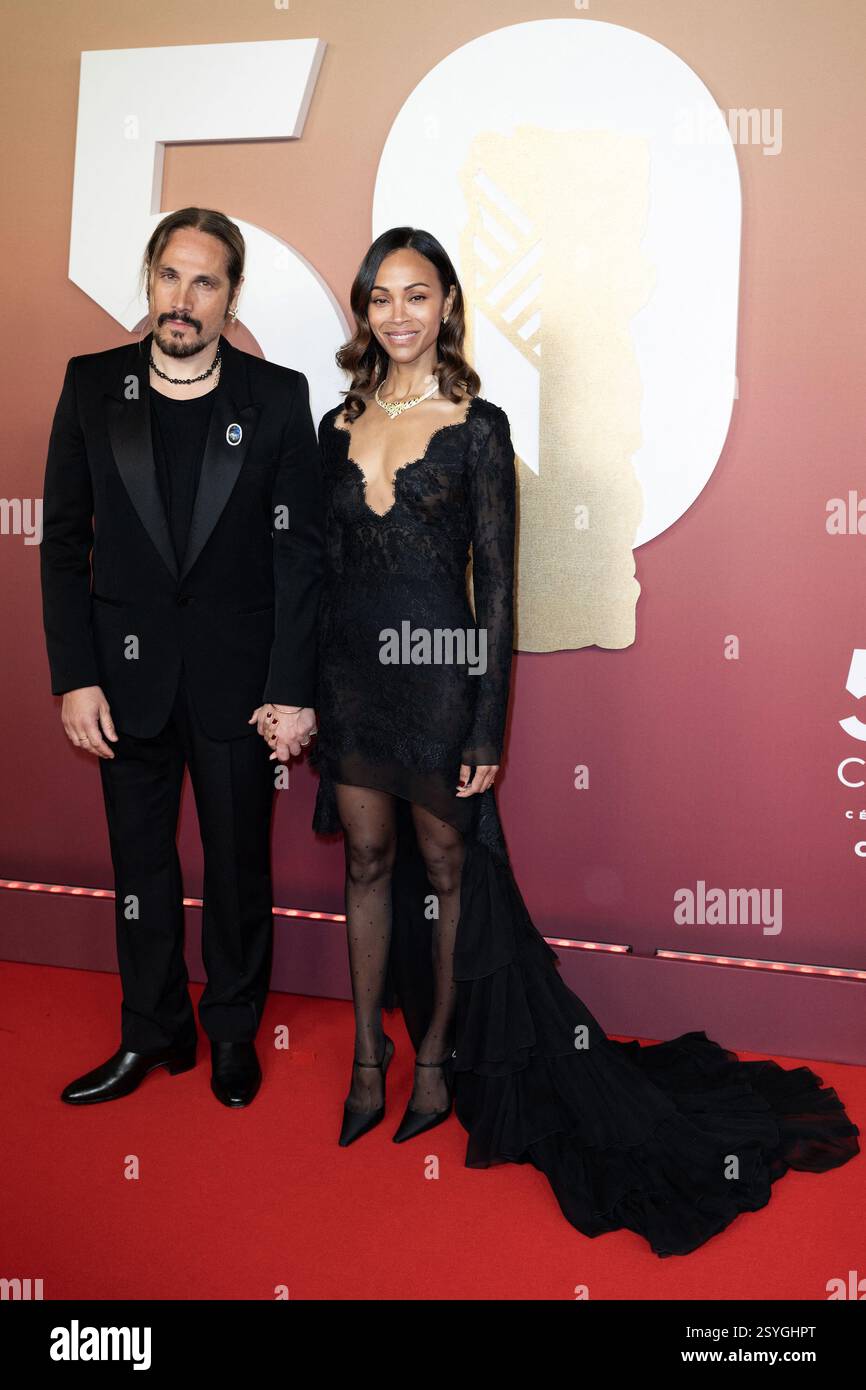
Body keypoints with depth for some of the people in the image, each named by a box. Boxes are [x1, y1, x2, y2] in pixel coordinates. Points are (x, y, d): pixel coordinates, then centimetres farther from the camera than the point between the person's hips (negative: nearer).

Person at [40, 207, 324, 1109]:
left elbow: (299, 552, -4)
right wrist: (74, 677, -5)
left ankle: (234, 1032, 32)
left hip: (237, 678, -1)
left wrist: (293, 690, -10)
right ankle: (153, 1034, 32)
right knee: (140, 862, 13)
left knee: (239, 864, 11)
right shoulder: (92, 387, 2)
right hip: (129, 675, 2)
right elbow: (64, 542, 3)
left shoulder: (277, 396, -2)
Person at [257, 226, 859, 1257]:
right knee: (368, 864, 13)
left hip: (436, 670, -4)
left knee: (445, 867, 8)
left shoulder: (478, 428, -4)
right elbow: (324, 563, 11)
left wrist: (487, 725, -10)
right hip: (348, 670, 4)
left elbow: (496, 582, -6)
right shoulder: (340, 426, 8)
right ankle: (369, 1057, 29)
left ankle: (438, 1055, 28)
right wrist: (302, 692, 7)